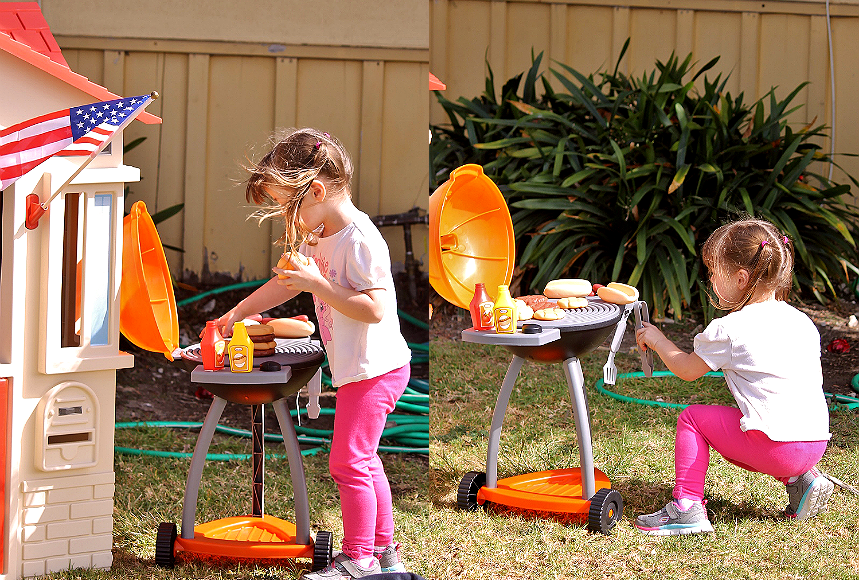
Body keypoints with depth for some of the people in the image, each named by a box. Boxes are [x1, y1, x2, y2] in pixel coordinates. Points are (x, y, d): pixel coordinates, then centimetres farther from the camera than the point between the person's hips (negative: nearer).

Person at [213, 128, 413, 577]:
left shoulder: (360, 241, -22)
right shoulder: (318, 237, 9)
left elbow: (373, 308, -28)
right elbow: (285, 283, 22)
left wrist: (317, 284, -28)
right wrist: (237, 312, 22)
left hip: (373, 369, -10)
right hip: (357, 369, 10)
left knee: (349, 462, -6)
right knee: (363, 461, 17)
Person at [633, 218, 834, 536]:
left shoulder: (730, 330, -6)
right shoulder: (802, 322, 13)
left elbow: (687, 369, 8)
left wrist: (657, 341, 26)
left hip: (776, 446, -7)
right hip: (817, 442, 7)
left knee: (693, 417, 8)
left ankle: (687, 508, 2)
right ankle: (800, 479, 16)